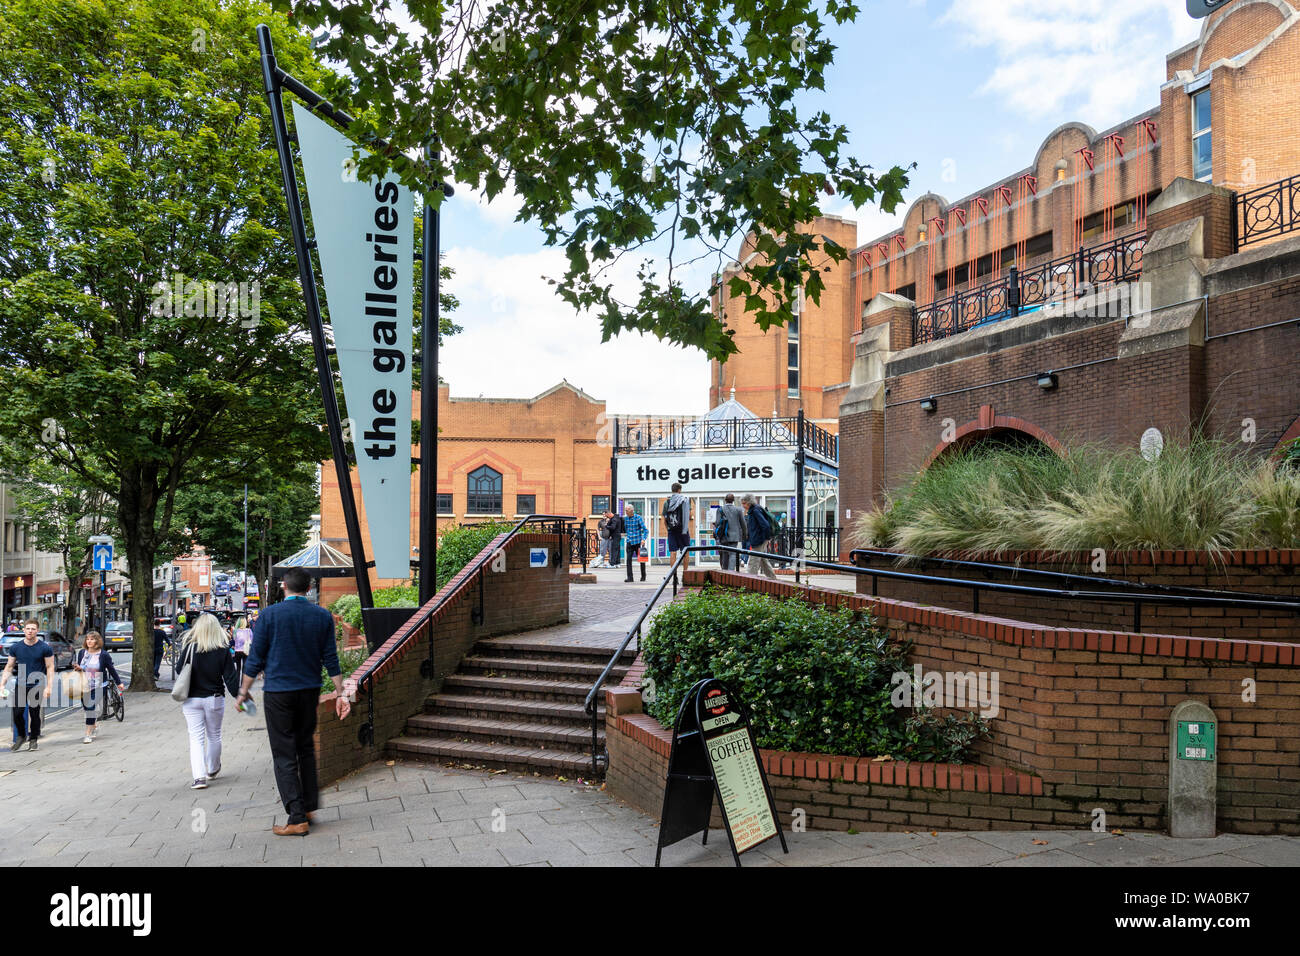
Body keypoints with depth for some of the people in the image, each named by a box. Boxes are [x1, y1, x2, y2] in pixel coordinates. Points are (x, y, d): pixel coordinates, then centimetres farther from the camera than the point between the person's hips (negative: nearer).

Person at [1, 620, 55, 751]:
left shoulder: (45, 648, -3)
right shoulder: (15, 647, 6)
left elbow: (50, 668, -3)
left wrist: (49, 687, -10)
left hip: (37, 686, -2)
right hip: (20, 685, 2)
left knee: (34, 714, 1)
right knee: (17, 713, -4)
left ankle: (33, 740, 16)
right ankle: (21, 736, 19)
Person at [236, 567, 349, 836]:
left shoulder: (269, 615, -7)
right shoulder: (323, 616, 1)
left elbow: (255, 659, -4)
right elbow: (331, 660, 1)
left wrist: (244, 692, 7)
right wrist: (341, 694, 6)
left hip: (278, 692, -3)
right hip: (309, 692, 3)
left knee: (284, 755, 1)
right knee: (306, 748, 18)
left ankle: (297, 818, -3)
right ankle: (309, 807, 21)